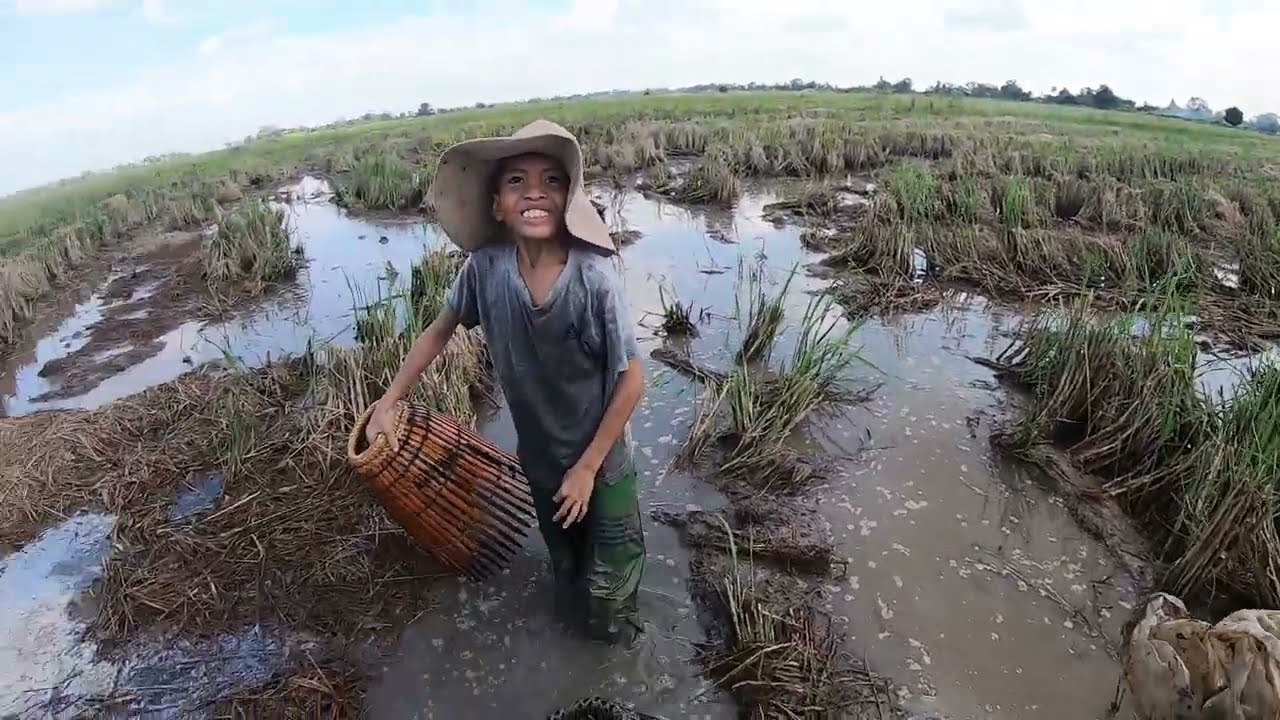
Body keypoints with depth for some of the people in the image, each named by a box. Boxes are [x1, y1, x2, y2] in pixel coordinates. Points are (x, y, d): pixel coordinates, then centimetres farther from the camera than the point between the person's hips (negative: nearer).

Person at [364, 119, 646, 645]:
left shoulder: (594, 279, -29)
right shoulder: (484, 268, -19)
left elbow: (631, 381, -20)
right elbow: (441, 329, 1)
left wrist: (587, 467, -15)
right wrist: (390, 400, -2)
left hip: (601, 462, -3)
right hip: (538, 458, 3)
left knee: (607, 588, 16)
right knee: (564, 563, 28)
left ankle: (617, 644, 48)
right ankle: (571, 619, 58)